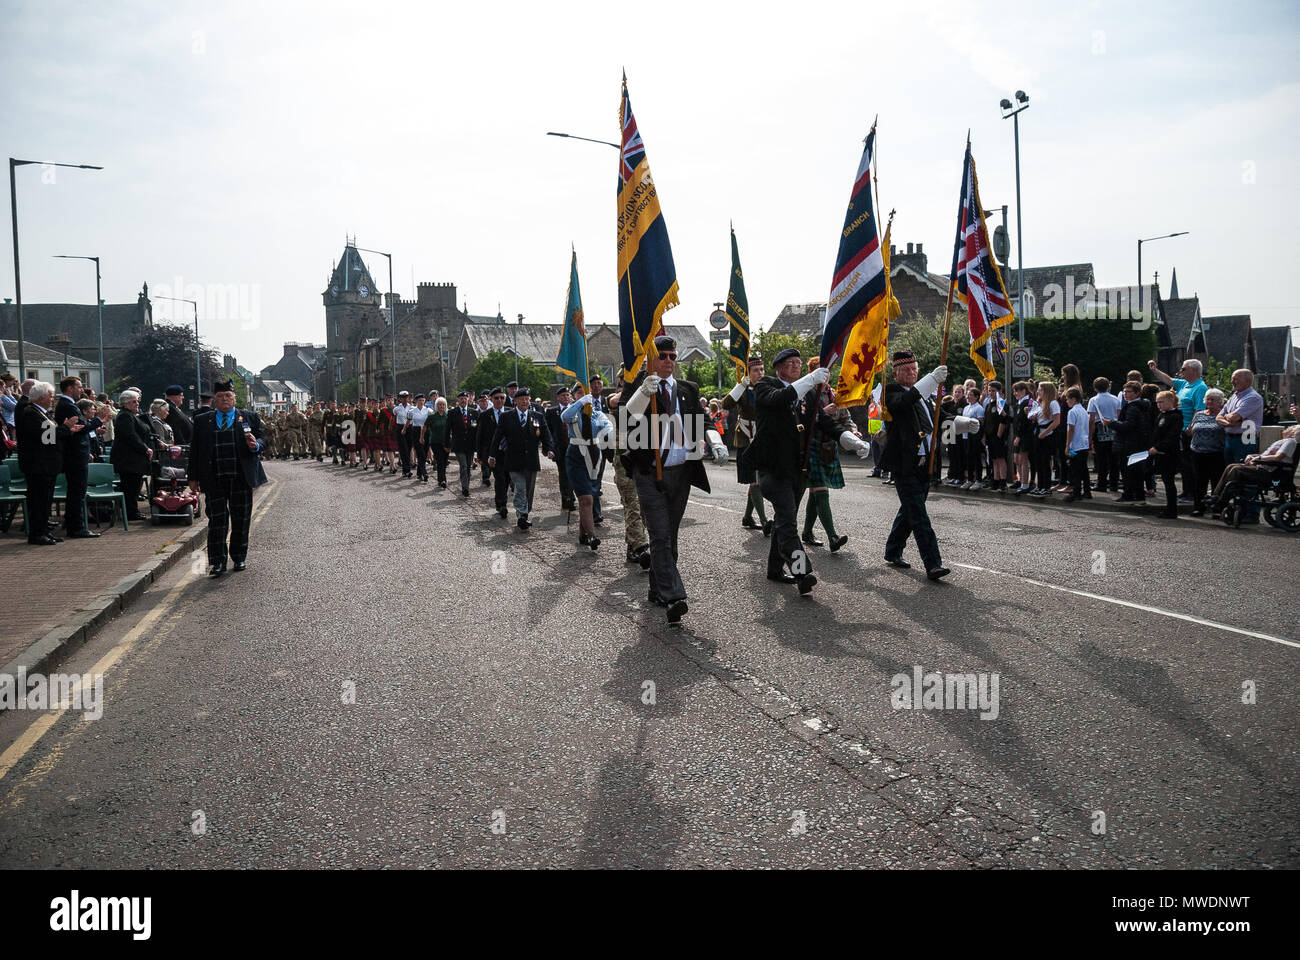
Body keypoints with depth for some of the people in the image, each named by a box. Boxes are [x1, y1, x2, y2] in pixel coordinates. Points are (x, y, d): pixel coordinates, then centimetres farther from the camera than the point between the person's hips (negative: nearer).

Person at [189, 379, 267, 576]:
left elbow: (261, 440, 6)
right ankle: (217, 562, 1)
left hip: (241, 478, 0)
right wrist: (194, 478, 3)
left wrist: (255, 445, -19)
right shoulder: (202, 421, 10)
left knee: (241, 519, 7)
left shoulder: (249, 418, 8)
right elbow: (195, 451, 8)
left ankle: (239, 557, 21)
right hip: (214, 479, 0)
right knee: (216, 520, -2)